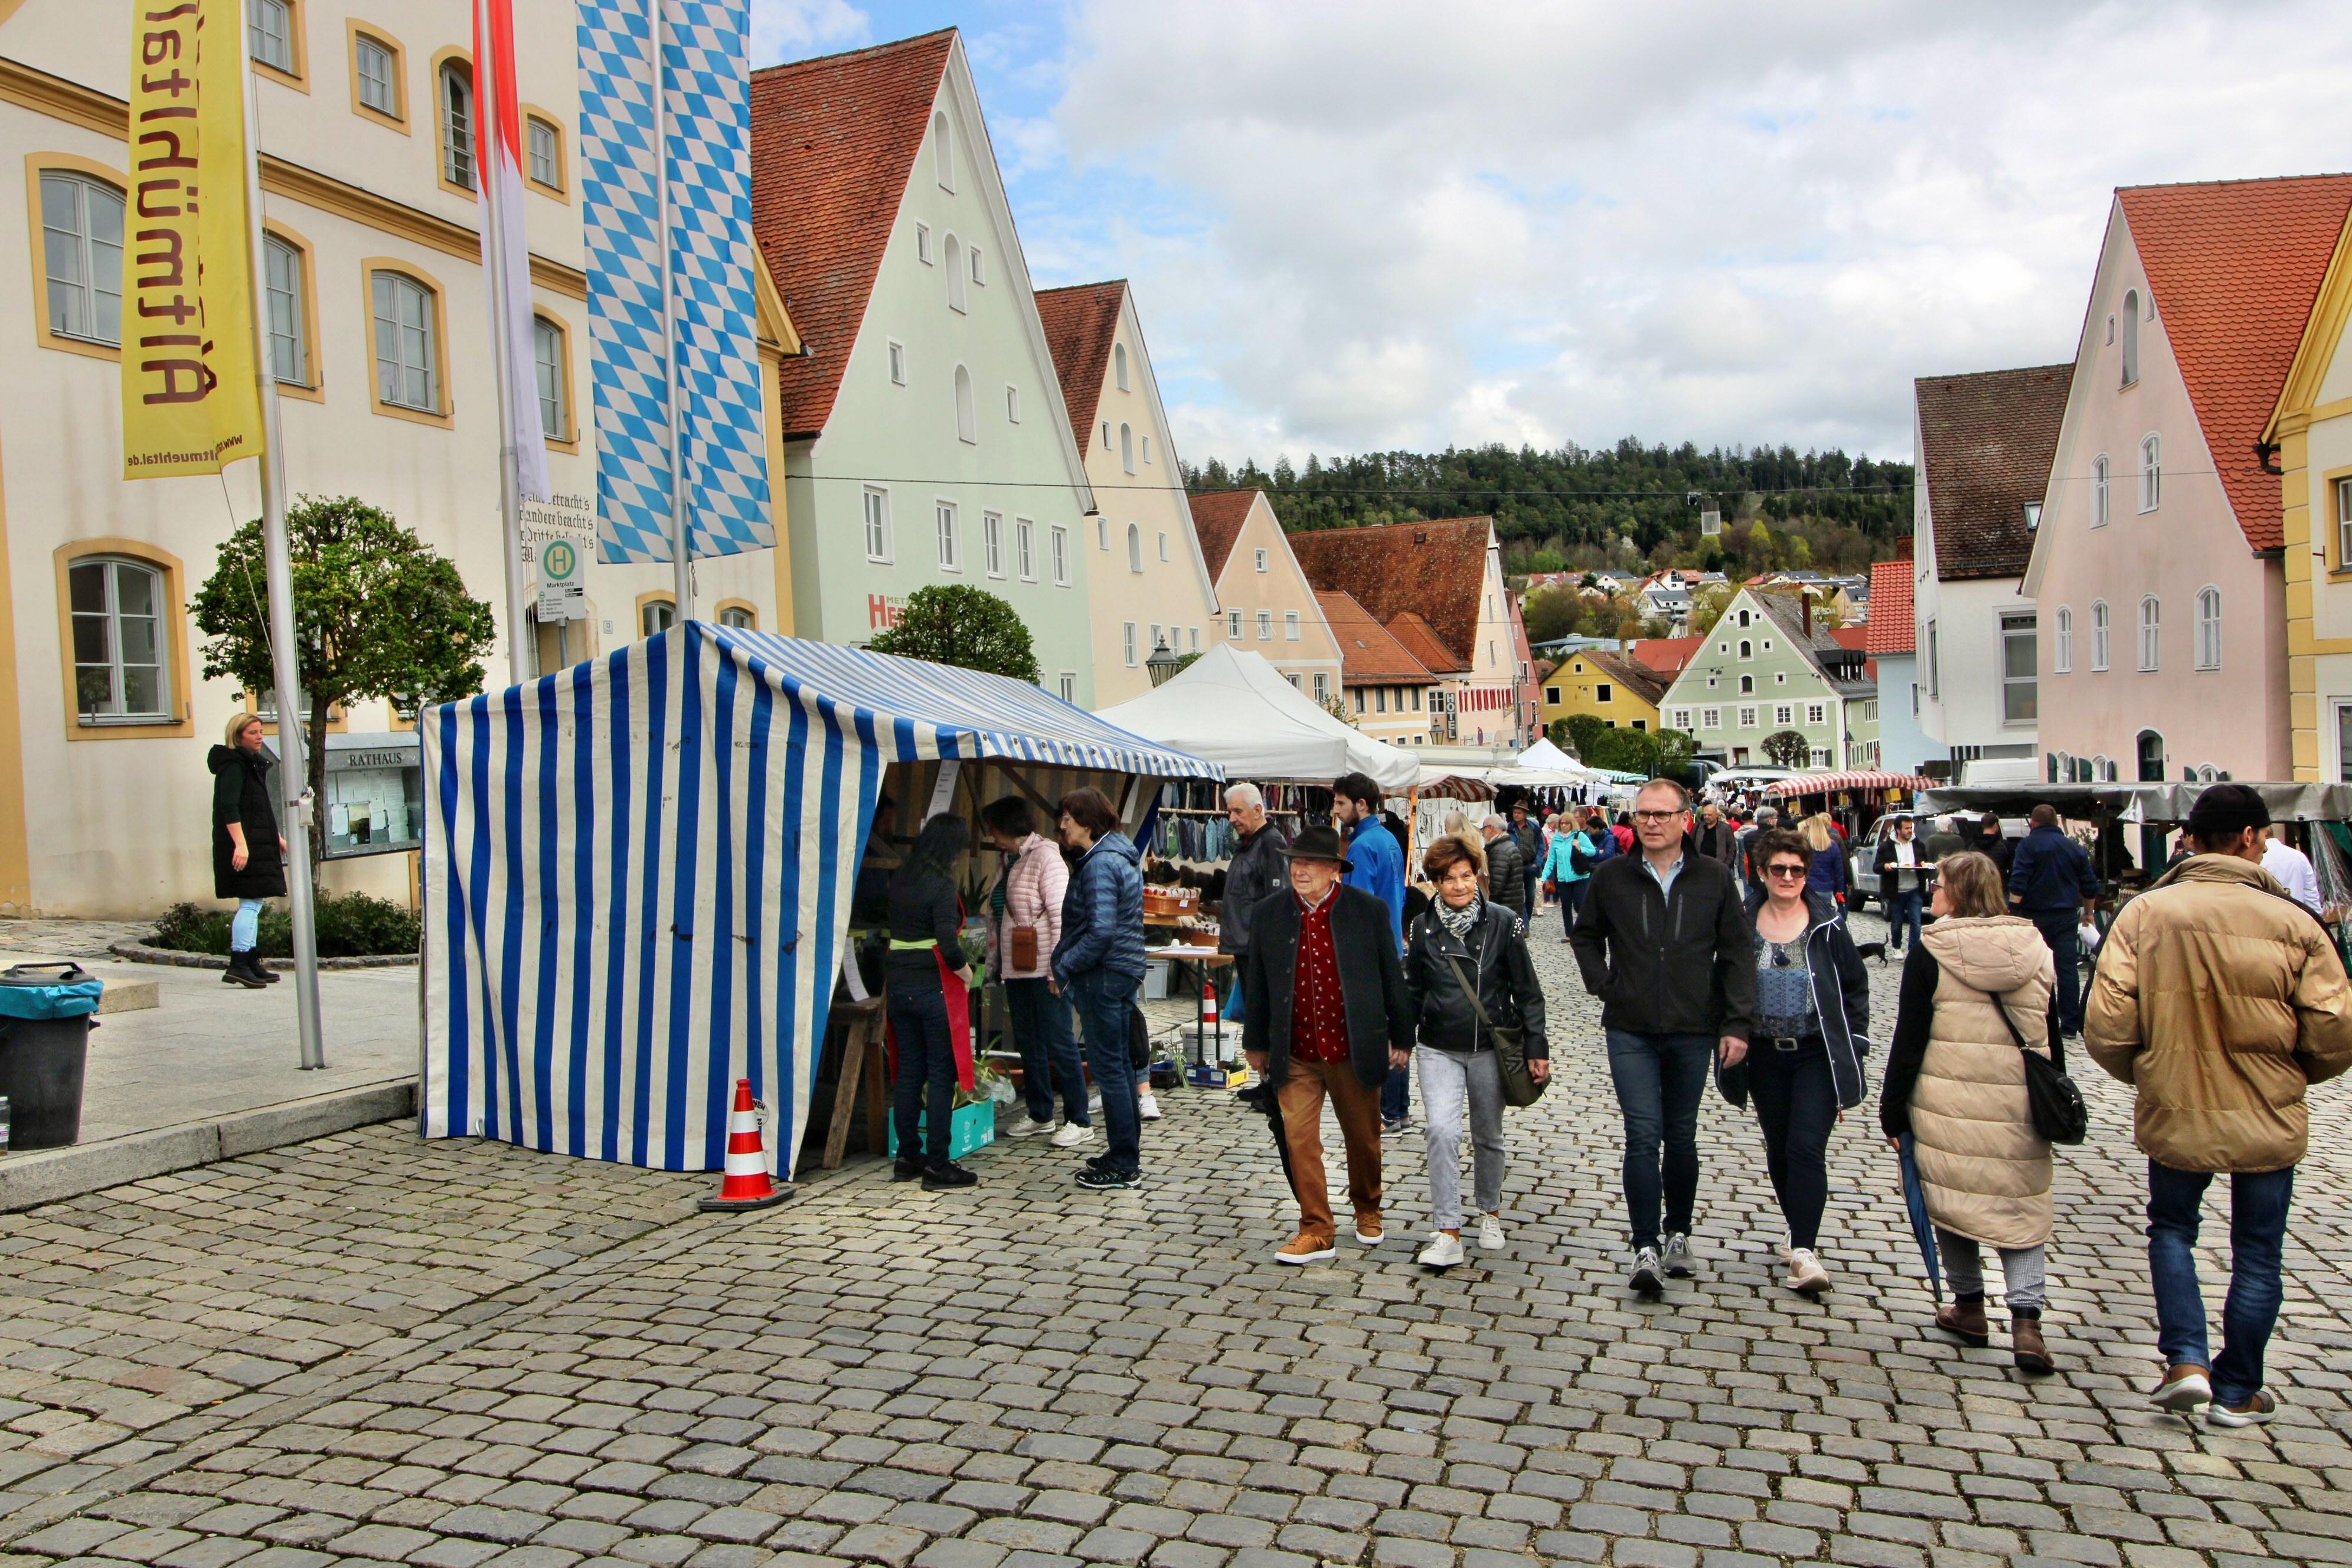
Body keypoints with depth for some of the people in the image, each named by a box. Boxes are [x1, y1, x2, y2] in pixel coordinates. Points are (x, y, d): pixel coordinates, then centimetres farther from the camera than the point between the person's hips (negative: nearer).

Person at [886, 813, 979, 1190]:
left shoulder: (899, 879, 9)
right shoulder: (942, 885, -14)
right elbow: (948, 943, -21)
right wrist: (964, 971, -5)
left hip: (898, 983, 7)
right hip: (934, 985, -7)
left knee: (909, 1070, 14)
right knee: (942, 1074, 0)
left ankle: (908, 1157, 20)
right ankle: (937, 1165, 2)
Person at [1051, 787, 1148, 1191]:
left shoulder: (1100, 864, -17)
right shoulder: (1123, 856, 14)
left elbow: (1101, 930, -24)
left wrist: (1064, 967, -14)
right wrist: (1068, 963, 17)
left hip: (1103, 975, -10)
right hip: (1124, 971, 10)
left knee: (1107, 1066, -4)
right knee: (1119, 1062, 16)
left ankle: (1124, 1165, 1)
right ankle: (1127, 1150, 26)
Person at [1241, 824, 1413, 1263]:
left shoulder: (1369, 911, -6)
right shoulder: (1268, 914, -1)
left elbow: (1392, 977, 1)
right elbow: (1256, 983, 7)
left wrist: (1401, 1038, 4)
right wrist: (1255, 1042, 11)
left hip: (1355, 1050, -1)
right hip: (1295, 1054, 1)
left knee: (1363, 1138, 15)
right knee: (1298, 1139, -3)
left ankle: (1367, 1209, 40)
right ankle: (1316, 1231, 11)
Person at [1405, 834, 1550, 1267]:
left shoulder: (1503, 923, -6)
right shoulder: (1424, 927, -1)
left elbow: (1527, 990, -2)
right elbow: (1413, 990, 11)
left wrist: (1536, 1046, -4)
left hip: (1490, 1046, 0)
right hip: (1438, 1048, 1)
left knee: (1488, 1136, 14)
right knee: (1441, 1131, -15)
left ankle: (1490, 1212, 38)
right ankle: (1447, 1233, -10)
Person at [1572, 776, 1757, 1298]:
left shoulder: (1713, 880, 0)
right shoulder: (1611, 877, 1)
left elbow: (1738, 954, 1)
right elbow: (1586, 936, 16)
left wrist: (1737, 1024, -5)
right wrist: (1603, 985, 3)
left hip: (1693, 1031, 1)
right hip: (1630, 1033, -1)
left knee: (1681, 1137, 13)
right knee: (1643, 1136, -8)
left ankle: (1678, 1233, 30)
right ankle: (1647, 1248, -5)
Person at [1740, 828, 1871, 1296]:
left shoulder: (1826, 924, -2)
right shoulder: (1743, 922, 0)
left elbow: (1856, 986, 6)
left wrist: (1853, 1043, 1)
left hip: (1817, 1053, -2)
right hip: (1765, 1055, 3)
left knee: (1806, 1148, -12)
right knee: (1778, 1151, 11)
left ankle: (1804, 1251, -10)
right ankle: (1802, 1235, 29)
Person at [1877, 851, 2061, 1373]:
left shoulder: (1931, 951, -6)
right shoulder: (2035, 949, 5)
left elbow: (1909, 1039, -6)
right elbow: (2052, 1039, 12)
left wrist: (1893, 1111, 0)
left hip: (1947, 1105, -3)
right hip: (2019, 1109, 3)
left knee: (1953, 1196, 11)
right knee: (2019, 1207, 8)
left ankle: (1969, 1308, 20)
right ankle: (2026, 1320, -4)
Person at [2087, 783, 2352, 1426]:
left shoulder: (2143, 915, -12)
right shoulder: (2293, 923, -14)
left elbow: (2106, 1028, -12)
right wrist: (2287, 1075, 12)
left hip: (2174, 1115, 1)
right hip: (2269, 1123, 0)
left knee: (2171, 1229, 23)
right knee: (2256, 1256, 16)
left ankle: (2186, 1361, 12)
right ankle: (2238, 1394, 27)